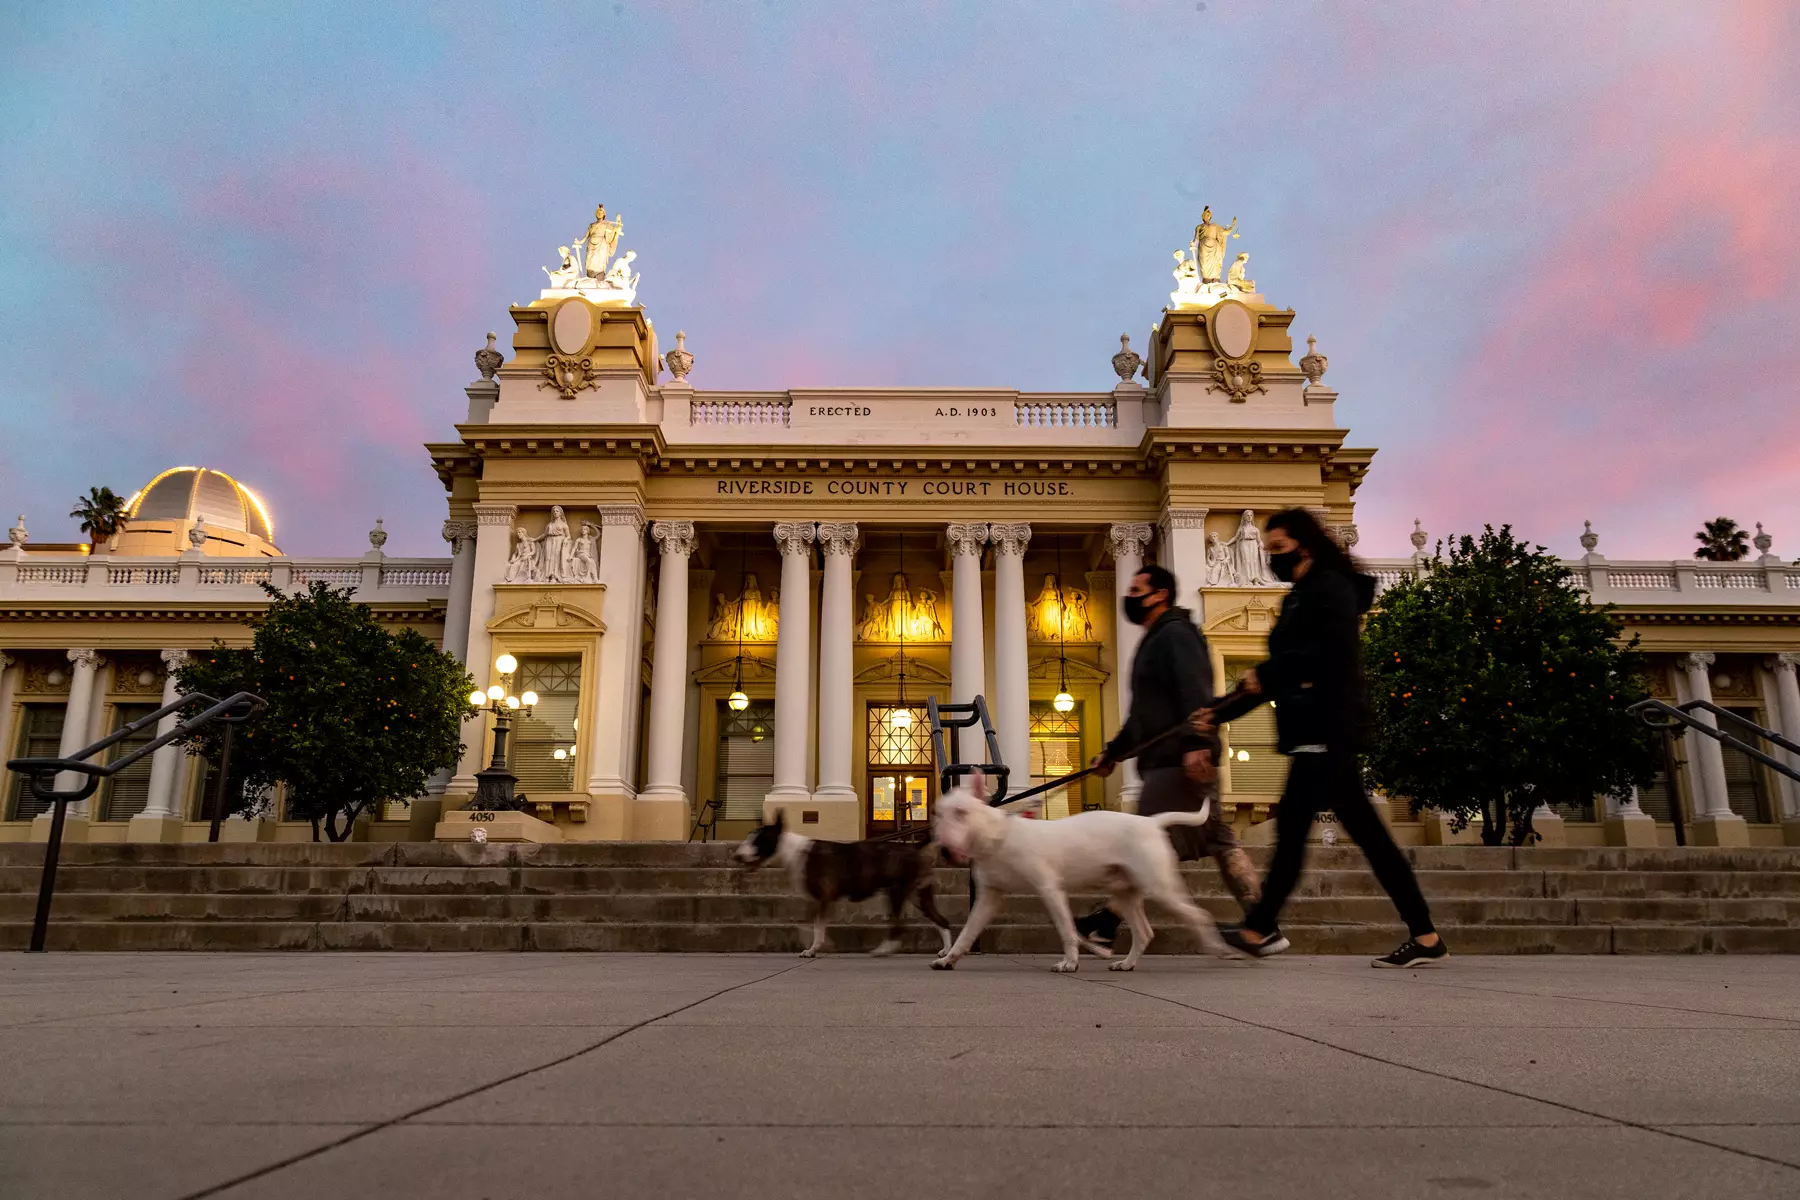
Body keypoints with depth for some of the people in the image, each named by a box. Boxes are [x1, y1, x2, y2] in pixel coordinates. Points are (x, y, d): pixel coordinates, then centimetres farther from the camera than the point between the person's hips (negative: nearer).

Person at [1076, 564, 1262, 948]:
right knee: (1219, 840, 8)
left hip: (1179, 760, -11)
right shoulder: (1155, 641, 25)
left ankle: (1107, 921, -5)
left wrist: (1196, 743, -33)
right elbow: (1143, 715, 31)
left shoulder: (1176, 634, -7)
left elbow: (1196, 691, -22)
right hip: (1167, 761, 11)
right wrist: (1112, 752, 29)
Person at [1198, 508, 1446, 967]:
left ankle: (1260, 930, -4)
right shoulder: (1299, 599, 22)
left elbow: (1336, 647, -22)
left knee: (1292, 823, -9)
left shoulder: (1330, 586, -5)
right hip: (1316, 729, 10)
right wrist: (1220, 715, 13)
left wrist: (1268, 673, -17)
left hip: (1327, 726, -10)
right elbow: (1281, 678, 21)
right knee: (1365, 829, 8)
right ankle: (1425, 936, 12)